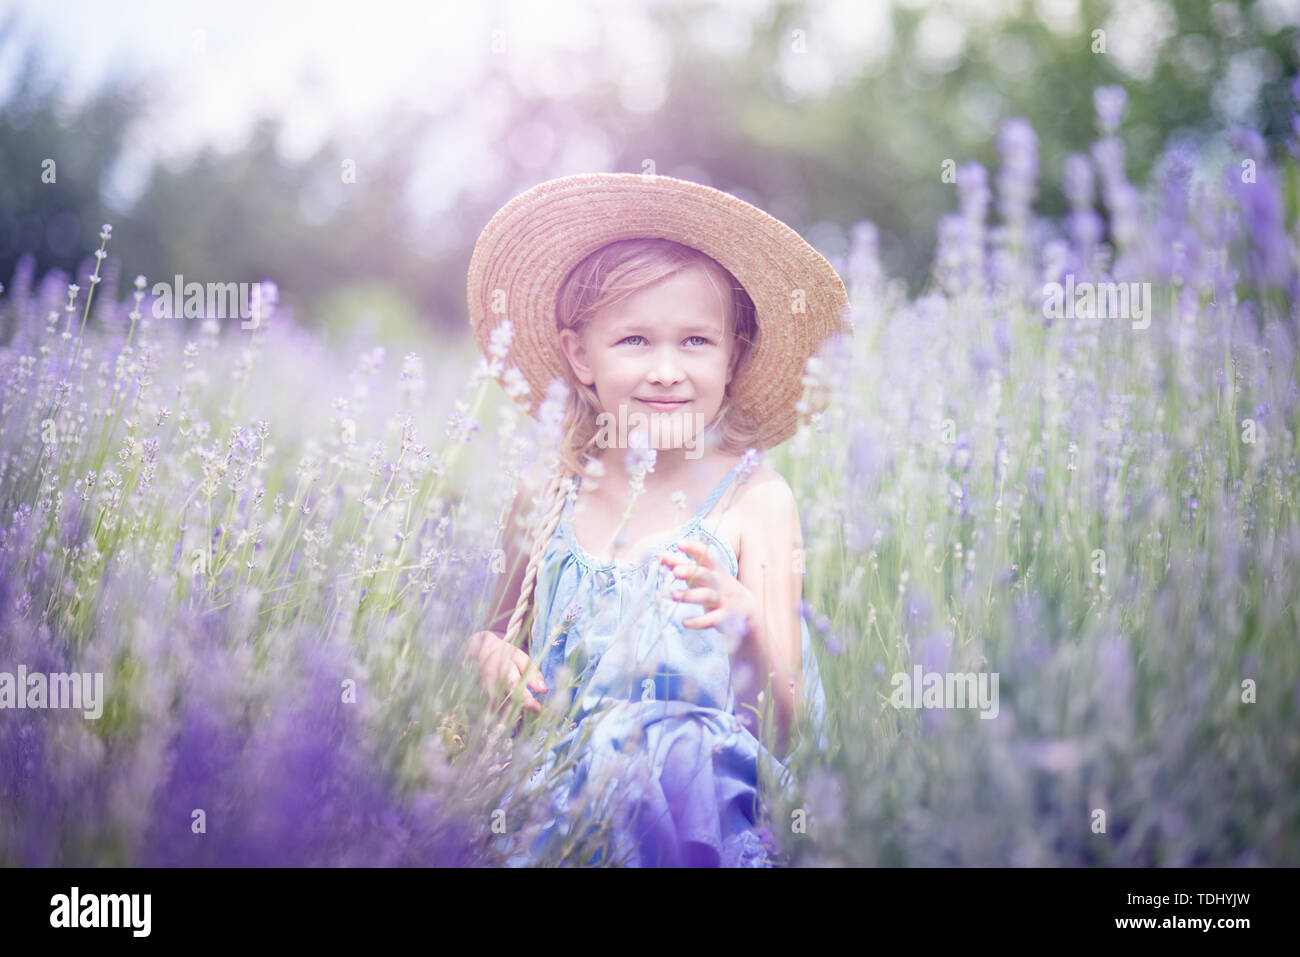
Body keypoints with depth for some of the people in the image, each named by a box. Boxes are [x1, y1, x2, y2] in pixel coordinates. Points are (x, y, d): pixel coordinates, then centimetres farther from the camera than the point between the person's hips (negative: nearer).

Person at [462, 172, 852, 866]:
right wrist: (488, 654, 0)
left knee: (665, 745, -35)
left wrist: (750, 627, -27)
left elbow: (789, 732, -7)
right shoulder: (546, 495, 7)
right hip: (550, 777, 3)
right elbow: (502, 623, 24)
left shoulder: (755, 502, -2)